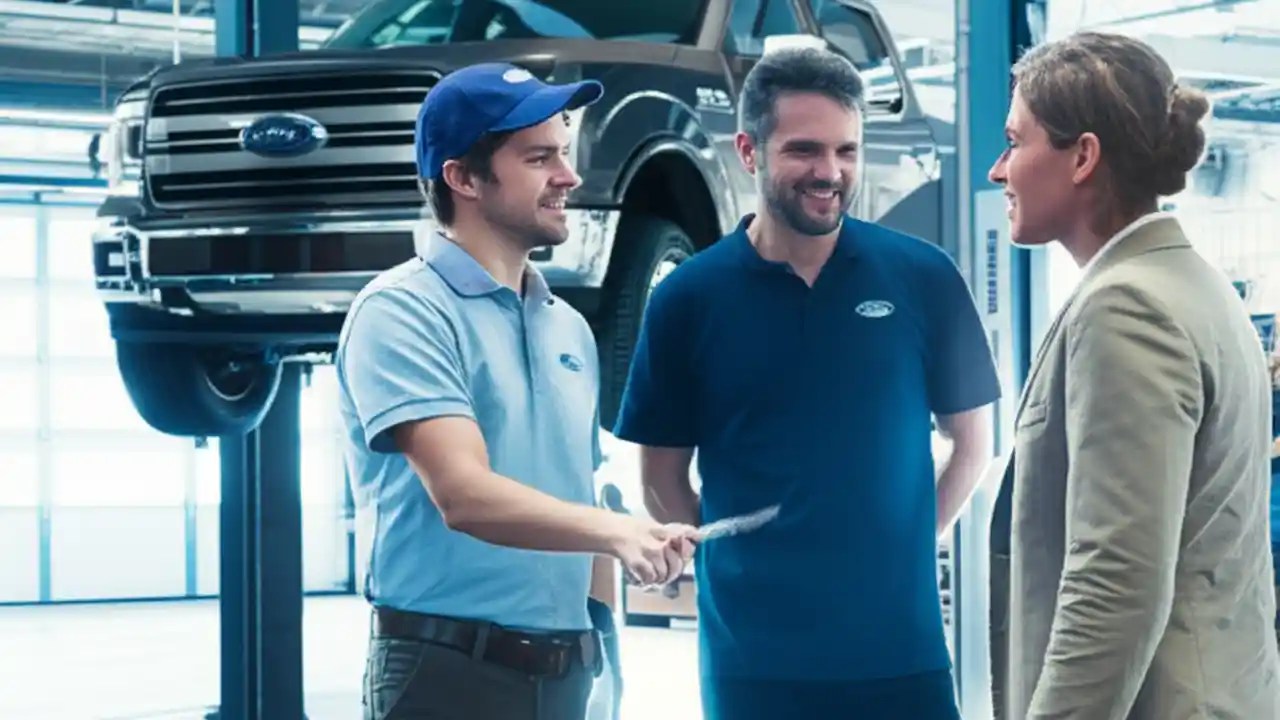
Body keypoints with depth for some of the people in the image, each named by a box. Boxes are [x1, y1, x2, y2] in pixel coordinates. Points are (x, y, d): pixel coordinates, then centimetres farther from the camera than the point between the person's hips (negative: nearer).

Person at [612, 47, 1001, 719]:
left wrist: (902, 549, 2)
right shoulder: (689, 298, -2)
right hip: (751, 652, 0)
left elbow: (971, 440, 9)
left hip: (901, 646, 0)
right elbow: (662, 481, 6)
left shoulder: (922, 277, -1)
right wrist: (746, 566, -2)